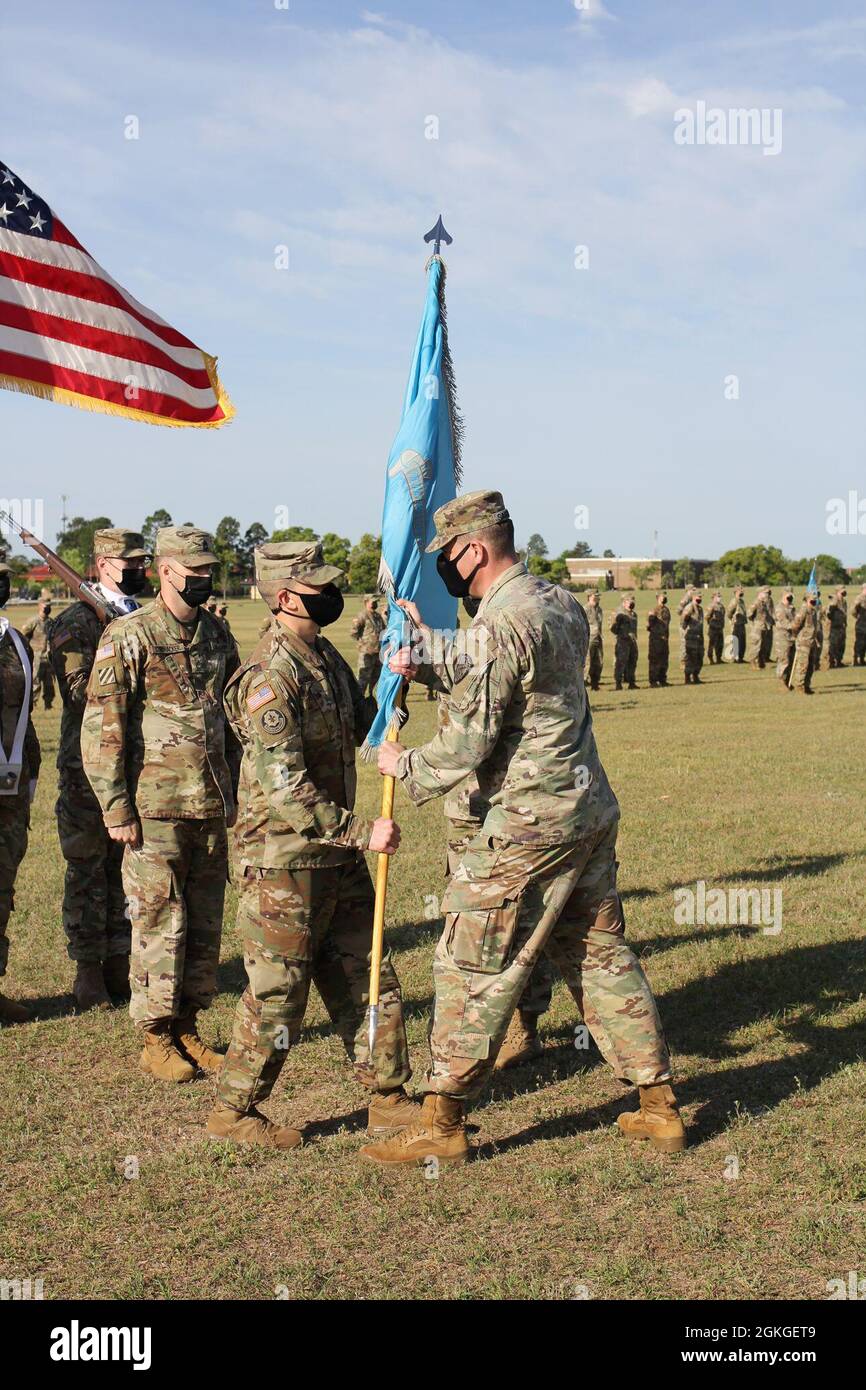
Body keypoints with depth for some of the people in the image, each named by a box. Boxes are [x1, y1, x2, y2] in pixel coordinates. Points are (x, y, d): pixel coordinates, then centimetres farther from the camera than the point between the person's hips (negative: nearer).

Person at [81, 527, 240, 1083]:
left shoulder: (217, 633, 10)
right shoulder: (128, 636, -8)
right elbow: (101, 728, -10)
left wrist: (235, 791, 16)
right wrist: (117, 808, -12)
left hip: (212, 807, 6)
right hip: (156, 808, -6)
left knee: (205, 925, 10)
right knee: (160, 926, 0)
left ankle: (187, 1027, 23)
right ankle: (156, 1041, 12)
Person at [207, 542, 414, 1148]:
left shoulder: (326, 656, 7)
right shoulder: (270, 678, -21)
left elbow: (356, 729, 20)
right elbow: (284, 789, -26)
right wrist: (362, 830, -25)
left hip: (337, 855, 9)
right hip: (284, 863, -9)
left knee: (367, 981, 15)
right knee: (277, 998, 4)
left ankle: (388, 1099, 28)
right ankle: (234, 1111, 22)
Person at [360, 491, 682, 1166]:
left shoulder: (497, 626, -18)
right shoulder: (564, 604, 10)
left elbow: (468, 742, -17)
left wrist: (405, 766, 0)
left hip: (530, 824, -9)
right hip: (593, 812, 9)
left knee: (473, 967, 1)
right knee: (602, 956, 17)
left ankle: (443, 1122, 9)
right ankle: (659, 1105, 23)